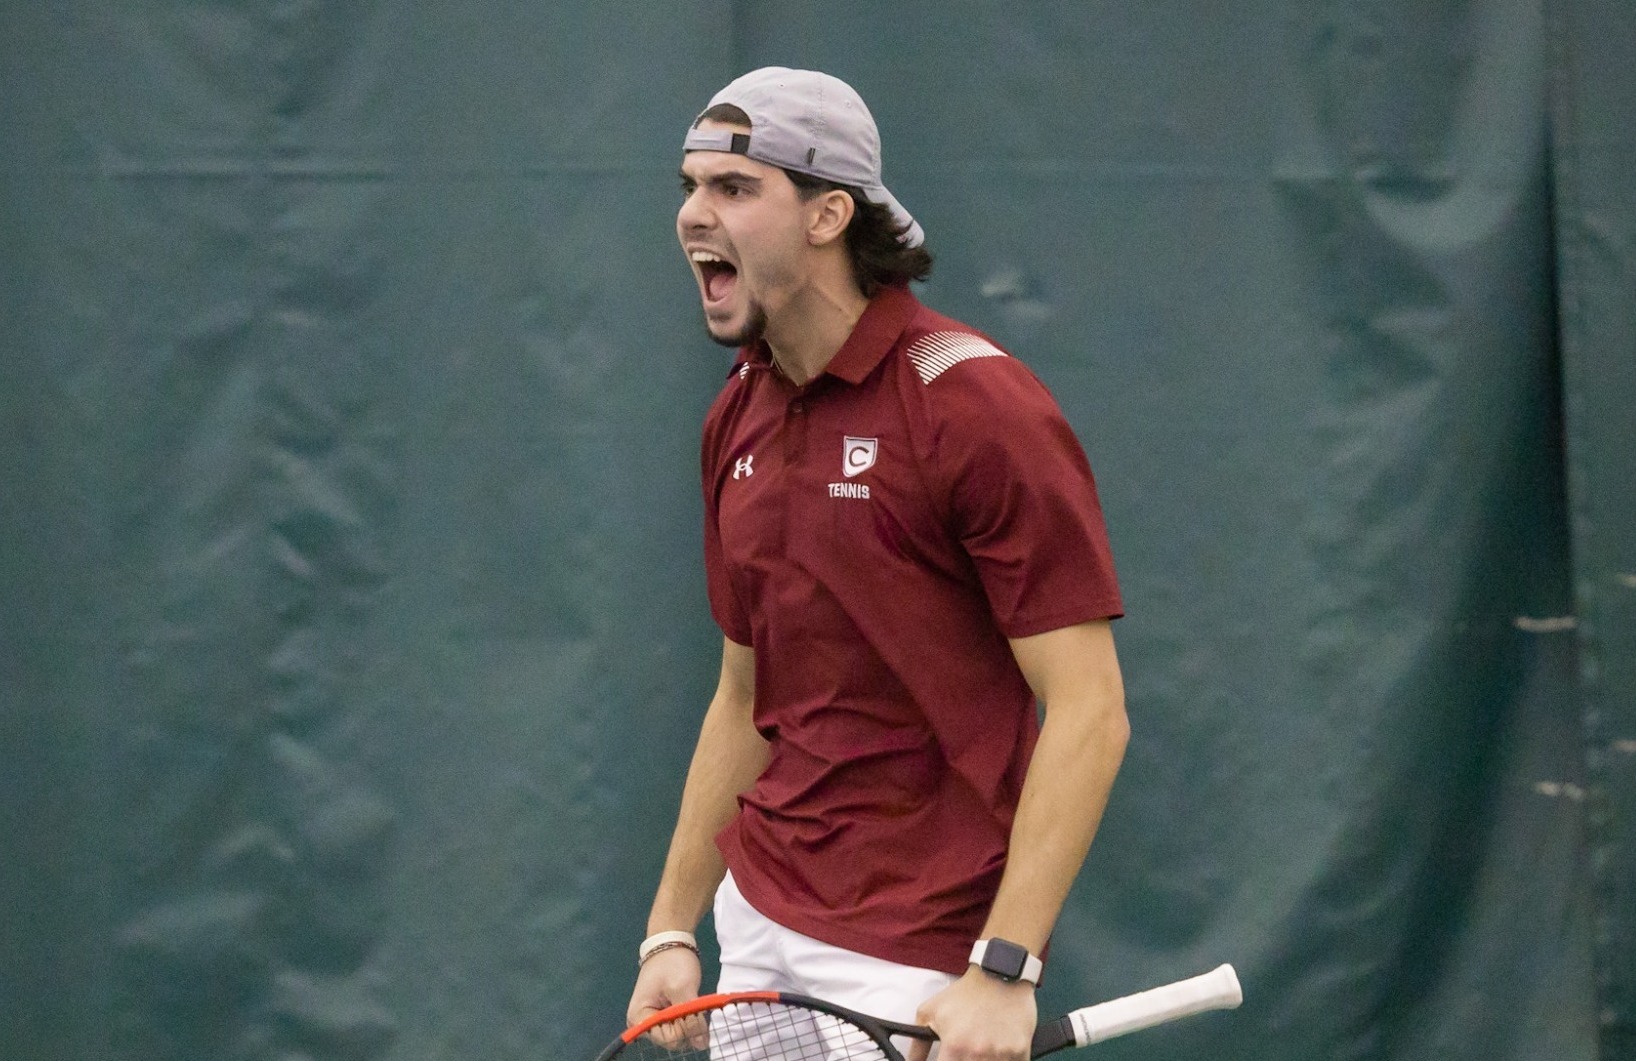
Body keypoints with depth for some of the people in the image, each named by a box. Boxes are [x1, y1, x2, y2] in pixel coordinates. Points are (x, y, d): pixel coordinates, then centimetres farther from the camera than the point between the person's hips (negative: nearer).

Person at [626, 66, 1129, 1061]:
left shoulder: (976, 408, -14)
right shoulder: (736, 421, 9)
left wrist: (1003, 974, -23)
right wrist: (673, 929, 13)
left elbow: (1088, 710, -17)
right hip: (757, 932, 7)